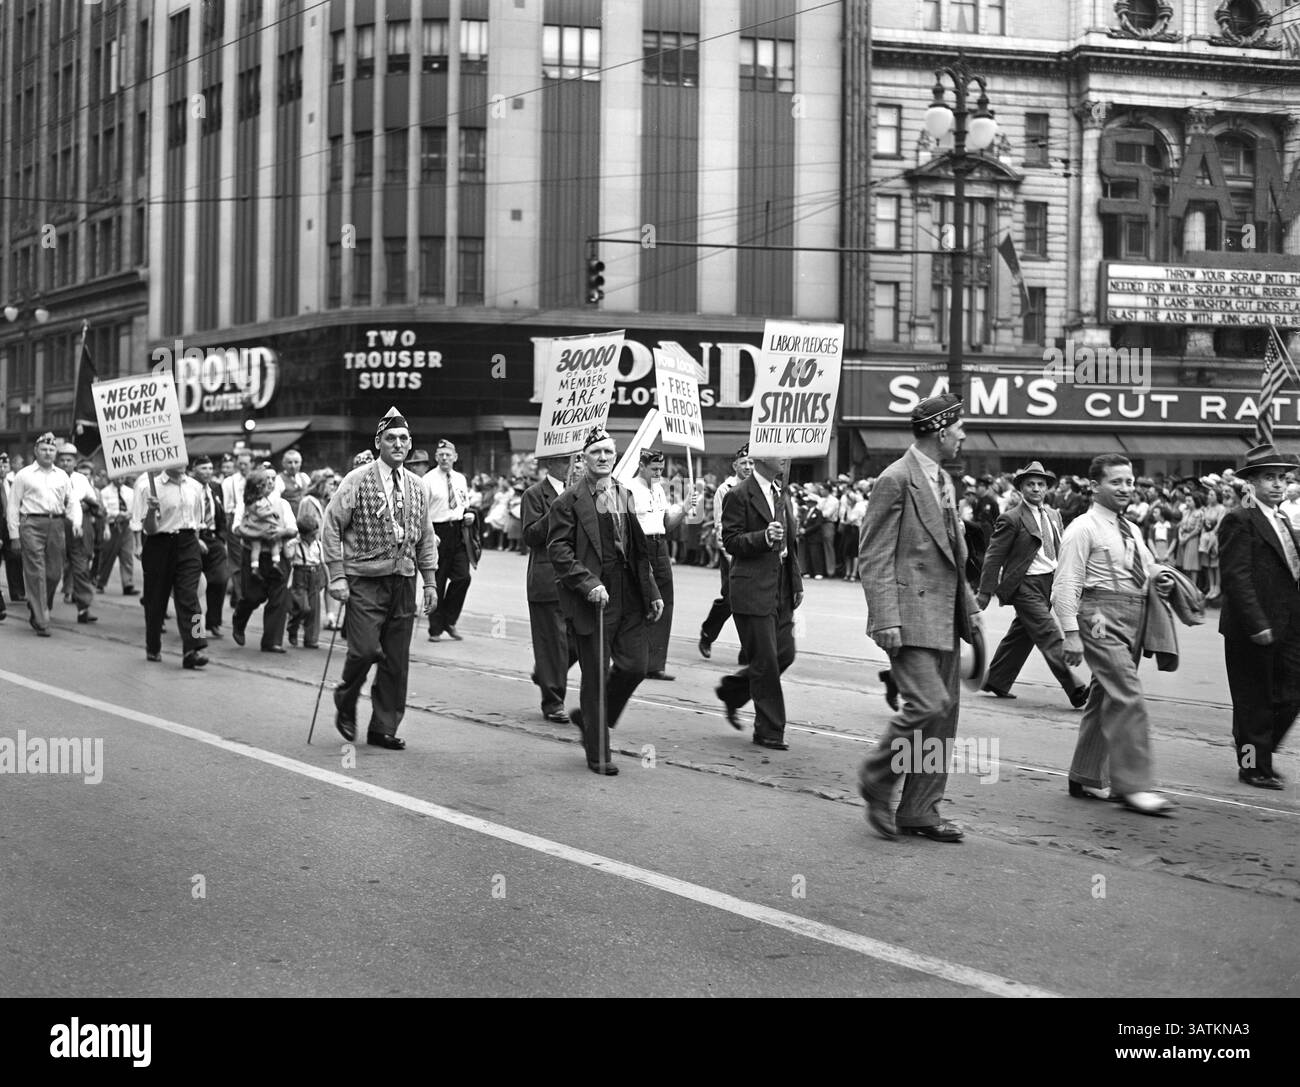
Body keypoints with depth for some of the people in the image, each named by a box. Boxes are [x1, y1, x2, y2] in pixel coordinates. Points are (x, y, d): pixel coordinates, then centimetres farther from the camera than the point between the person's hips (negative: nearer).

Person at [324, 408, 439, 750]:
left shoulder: (416, 486, 12)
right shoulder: (357, 481, -4)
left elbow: (425, 537, 18)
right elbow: (331, 527, -4)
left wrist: (430, 581, 12)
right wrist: (337, 576, -10)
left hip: (403, 581, 5)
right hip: (364, 580, -5)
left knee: (397, 661, 4)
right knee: (365, 649, -16)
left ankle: (384, 728, 15)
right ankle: (345, 703, 13)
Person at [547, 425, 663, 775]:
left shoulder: (627, 497, 13)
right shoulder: (569, 501, -5)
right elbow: (558, 549, -11)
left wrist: (651, 592, 11)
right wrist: (588, 584, -20)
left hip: (629, 598, 5)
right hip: (592, 599, -5)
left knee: (635, 665, 1)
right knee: (596, 676, 0)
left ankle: (589, 718, 26)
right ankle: (597, 754, 11)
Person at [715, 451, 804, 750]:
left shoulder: (781, 495, 15)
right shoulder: (739, 496, -9)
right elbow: (730, 542, -12)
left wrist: (797, 582, 15)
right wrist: (763, 537, -27)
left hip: (781, 590, 8)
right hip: (753, 590, -8)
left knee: (785, 653, 8)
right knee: (765, 661, -4)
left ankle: (732, 690, 30)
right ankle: (769, 731, 6)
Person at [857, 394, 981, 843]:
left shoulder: (944, 480, 17)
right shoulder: (896, 480, -11)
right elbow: (873, 557, -14)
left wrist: (969, 605, 19)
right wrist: (886, 620, -20)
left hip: (945, 618, 9)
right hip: (911, 616, -9)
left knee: (945, 711, 8)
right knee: (928, 705, -17)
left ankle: (920, 810, 15)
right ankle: (876, 779, 5)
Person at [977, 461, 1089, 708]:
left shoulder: (1053, 516, 13)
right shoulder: (1011, 519, -9)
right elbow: (994, 558, -8)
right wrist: (984, 593, -10)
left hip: (1049, 584, 7)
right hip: (1025, 586, -7)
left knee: (1021, 636, 15)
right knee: (1050, 638, -11)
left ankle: (995, 681, 28)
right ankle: (1075, 691, -14)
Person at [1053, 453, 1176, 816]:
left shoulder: (1132, 531, 19)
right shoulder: (1083, 529, -6)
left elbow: (1148, 571, 30)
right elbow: (1066, 585, -11)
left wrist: (1161, 580, 6)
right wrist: (1071, 633, -19)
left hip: (1134, 618, 8)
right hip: (1102, 617, -8)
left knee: (1106, 697, 13)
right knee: (1128, 697, -15)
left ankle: (1086, 778, 22)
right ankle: (1133, 785, -14)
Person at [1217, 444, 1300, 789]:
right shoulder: (1239, 521, -10)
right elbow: (1236, 577, -17)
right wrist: (1257, 624, -21)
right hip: (1251, 630, -7)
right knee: (1254, 702, 4)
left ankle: (1257, 749, 26)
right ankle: (1254, 765, 17)